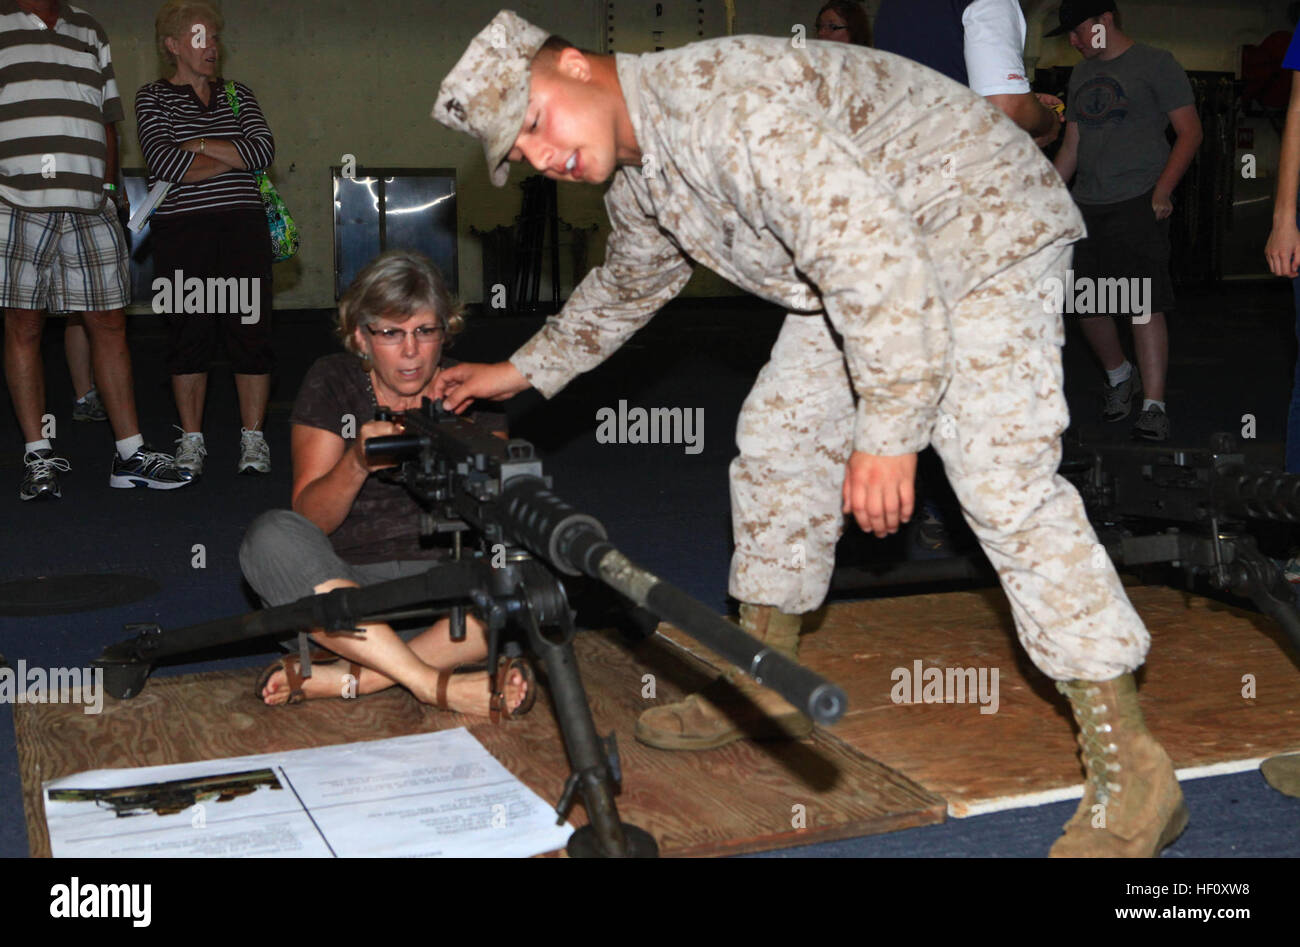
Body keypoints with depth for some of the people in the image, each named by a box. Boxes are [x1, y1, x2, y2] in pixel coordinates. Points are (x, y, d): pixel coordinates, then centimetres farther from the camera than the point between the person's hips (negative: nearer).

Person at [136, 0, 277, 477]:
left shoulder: (238, 94, 15)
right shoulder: (153, 97, 6)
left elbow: (264, 150, -1)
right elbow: (163, 160, -10)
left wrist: (200, 146, -7)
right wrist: (235, 158, -5)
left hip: (242, 223, 2)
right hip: (181, 228, -2)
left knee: (251, 331, -2)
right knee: (189, 334, 1)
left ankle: (253, 438, 6)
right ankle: (191, 440, 12)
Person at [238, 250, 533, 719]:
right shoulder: (332, 383, 0)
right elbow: (309, 518, -8)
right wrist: (356, 464, -28)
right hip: (341, 583, -1)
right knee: (273, 535, -30)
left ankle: (347, 677, -31)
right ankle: (438, 685, -35)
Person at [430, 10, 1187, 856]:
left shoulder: (724, 101, -29)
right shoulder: (637, 178, 4)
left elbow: (868, 251, -34)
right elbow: (627, 286, 26)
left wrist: (888, 430, -32)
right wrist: (525, 371, 27)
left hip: (978, 224, -10)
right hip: (860, 267, 10)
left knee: (1002, 477, -21)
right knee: (779, 440, 10)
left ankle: (1131, 772, -17)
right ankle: (763, 687, 24)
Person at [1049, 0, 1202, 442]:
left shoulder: (1155, 64, -1)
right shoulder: (1081, 74, 19)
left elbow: (1190, 132, -4)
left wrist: (1163, 189, -15)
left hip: (1137, 201, -6)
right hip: (1085, 205, 7)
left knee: (1144, 305, -12)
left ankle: (1154, 405, -10)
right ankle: (1120, 377, 30)